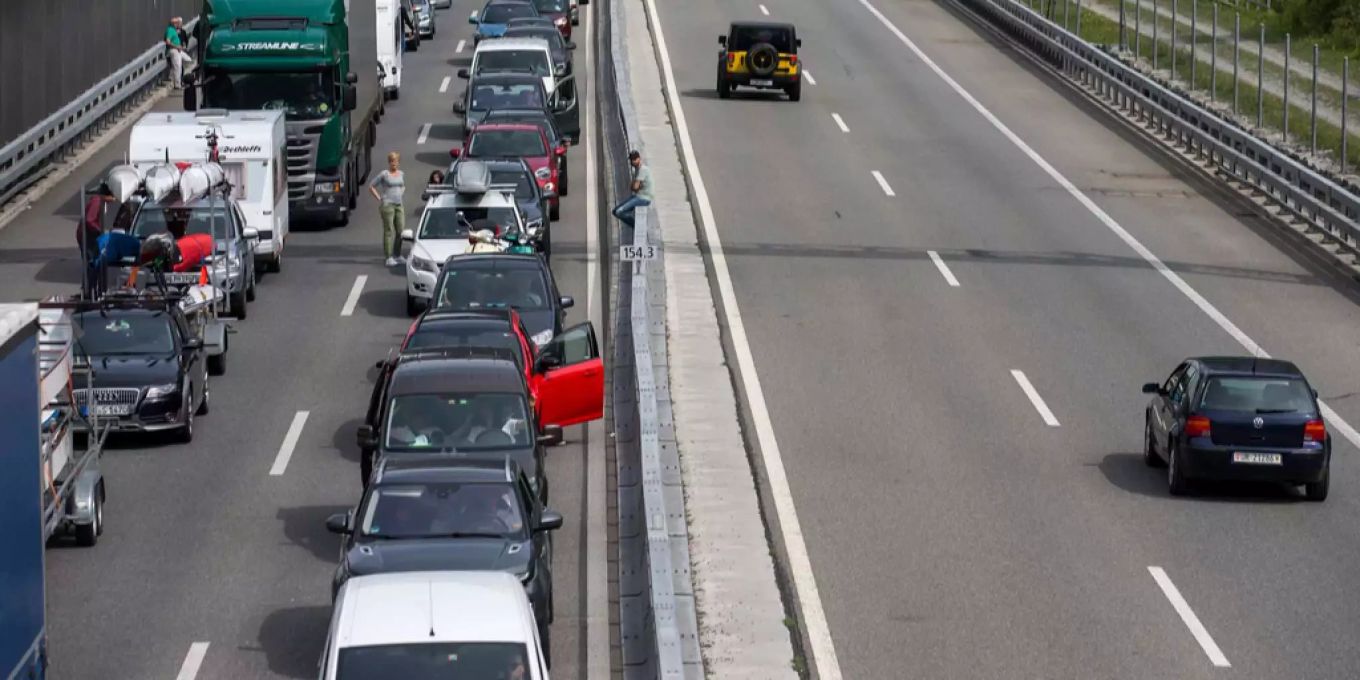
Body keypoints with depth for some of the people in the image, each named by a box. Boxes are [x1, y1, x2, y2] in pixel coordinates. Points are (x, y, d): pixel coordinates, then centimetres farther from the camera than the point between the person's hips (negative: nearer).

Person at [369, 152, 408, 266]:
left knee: (400, 230, 5)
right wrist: (379, 199, -5)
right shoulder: (384, 174, -6)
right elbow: (371, 186, -2)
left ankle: (397, 255, 17)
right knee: (389, 231, -7)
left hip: (399, 205, 6)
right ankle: (389, 258, -7)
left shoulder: (401, 174, 11)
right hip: (388, 204, -6)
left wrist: (401, 195, 15)